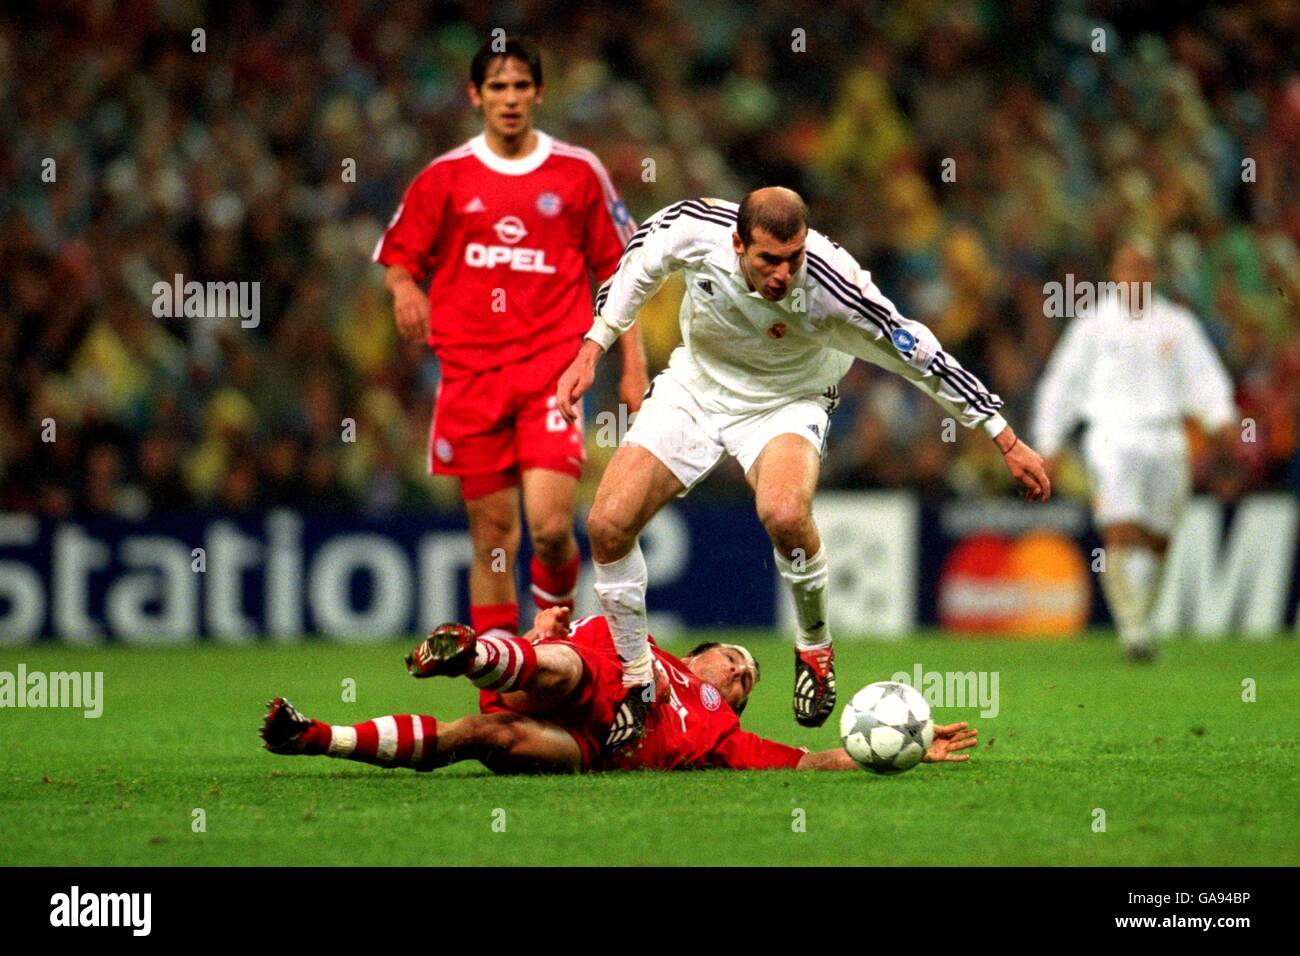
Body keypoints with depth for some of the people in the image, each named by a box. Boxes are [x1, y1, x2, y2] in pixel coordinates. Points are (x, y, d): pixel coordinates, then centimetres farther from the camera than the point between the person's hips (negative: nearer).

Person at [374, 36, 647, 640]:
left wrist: (633, 365, 6)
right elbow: (397, 257, 11)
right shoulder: (445, 177, 7)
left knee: (550, 523, -16)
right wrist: (405, 289, -13)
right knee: (492, 533, 1)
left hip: (552, 364, -1)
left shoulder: (579, 173, 6)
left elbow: (617, 271, 11)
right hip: (470, 368, 1)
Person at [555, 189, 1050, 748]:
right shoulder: (694, 230, -26)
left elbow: (920, 356, -22)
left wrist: (1008, 443, -17)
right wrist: (592, 350, -1)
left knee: (784, 514, -35)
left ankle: (814, 645, -5)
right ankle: (636, 683, 8)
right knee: (607, 524, -13)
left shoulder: (830, 287, -33)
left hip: (785, 403, -3)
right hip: (694, 384, 3)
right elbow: (639, 263, -1)